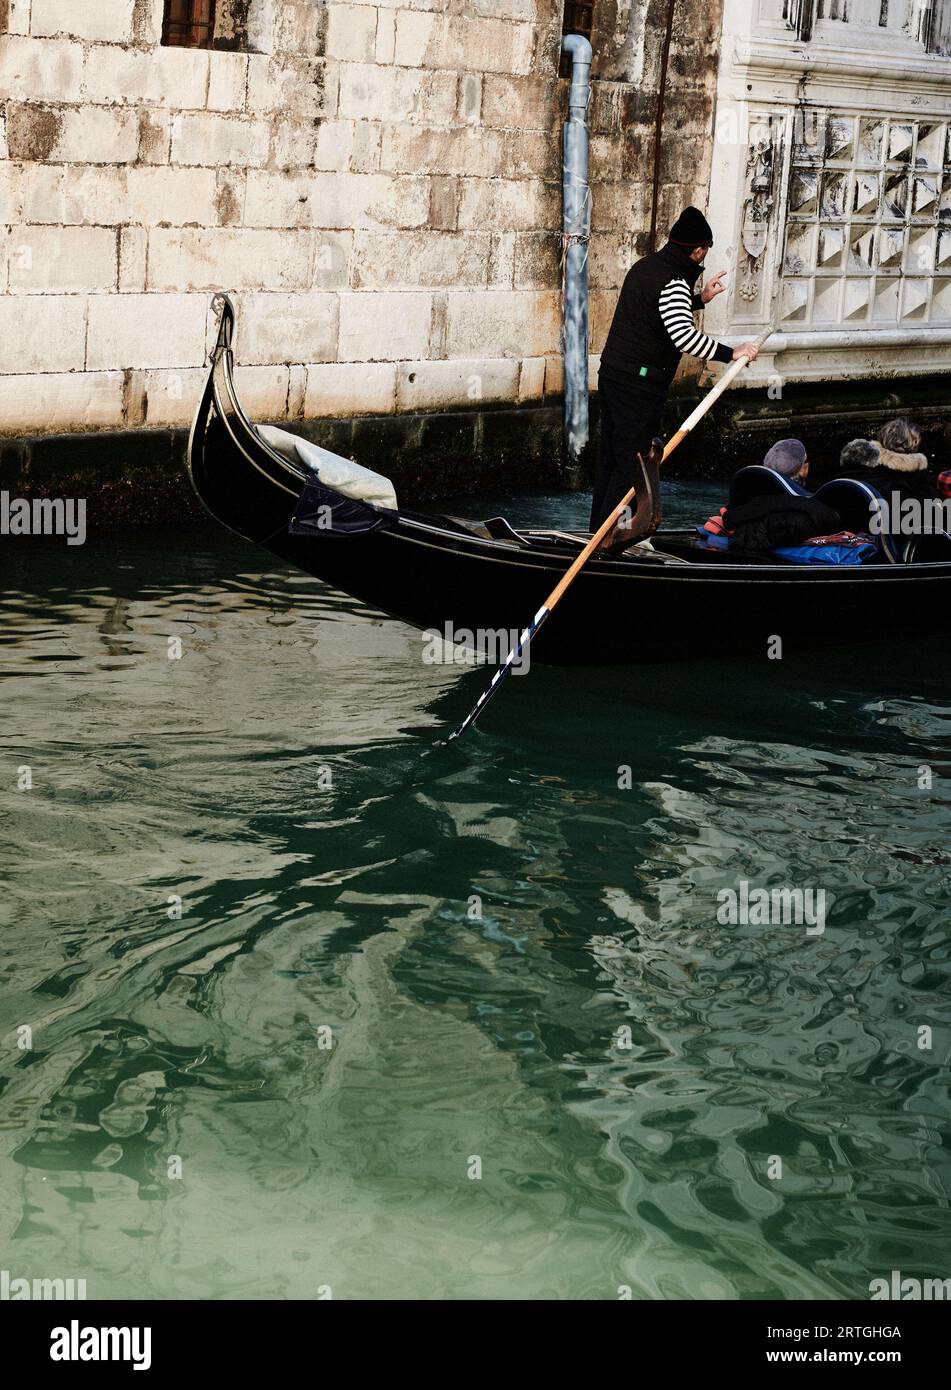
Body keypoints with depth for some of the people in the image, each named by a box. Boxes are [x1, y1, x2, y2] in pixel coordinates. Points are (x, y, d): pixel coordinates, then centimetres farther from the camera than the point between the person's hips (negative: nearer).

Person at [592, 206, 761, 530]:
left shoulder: (644, 267, 13)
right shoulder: (674, 281, -17)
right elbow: (683, 335, -30)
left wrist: (699, 299, 29)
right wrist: (730, 353, -27)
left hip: (611, 374, 9)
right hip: (639, 385, -9)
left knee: (610, 455, 16)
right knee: (632, 465, -3)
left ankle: (599, 527, 23)